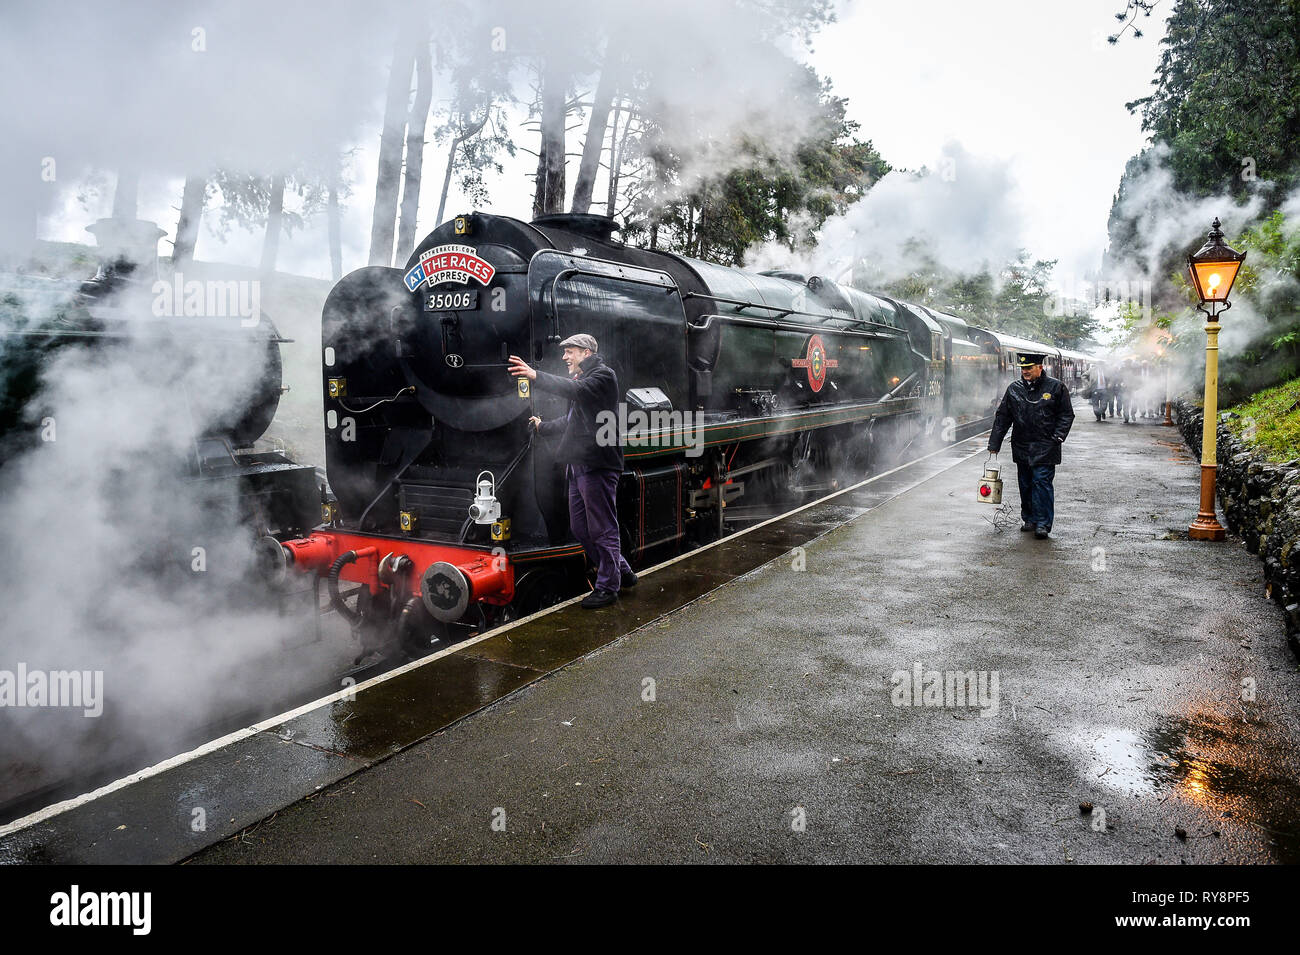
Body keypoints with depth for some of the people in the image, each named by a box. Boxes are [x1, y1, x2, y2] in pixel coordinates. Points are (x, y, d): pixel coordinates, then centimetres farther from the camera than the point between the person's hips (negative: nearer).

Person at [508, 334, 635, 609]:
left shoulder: (603, 375, -6)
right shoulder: (582, 379, 24)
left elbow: (578, 391, -26)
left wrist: (536, 376, -33)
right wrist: (544, 427, 23)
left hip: (597, 465, -10)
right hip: (579, 466, 10)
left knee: (602, 528, -3)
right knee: (580, 528, 13)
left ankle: (607, 587, 7)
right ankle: (622, 573, 24)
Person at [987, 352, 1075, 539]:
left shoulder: (1056, 387, -1)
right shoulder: (1014, 389, 8)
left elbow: (1066, 415, 3)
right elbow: (1002, 417, 10)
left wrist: (1058, 436, -10)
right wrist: (994, 444, 6)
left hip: (1045, 448, -4)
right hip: (1021, 447, 4)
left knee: (1042, 482, -9)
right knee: (1025, 484, 10)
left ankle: (1043, 523, -4)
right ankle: (1029, 519, 23)